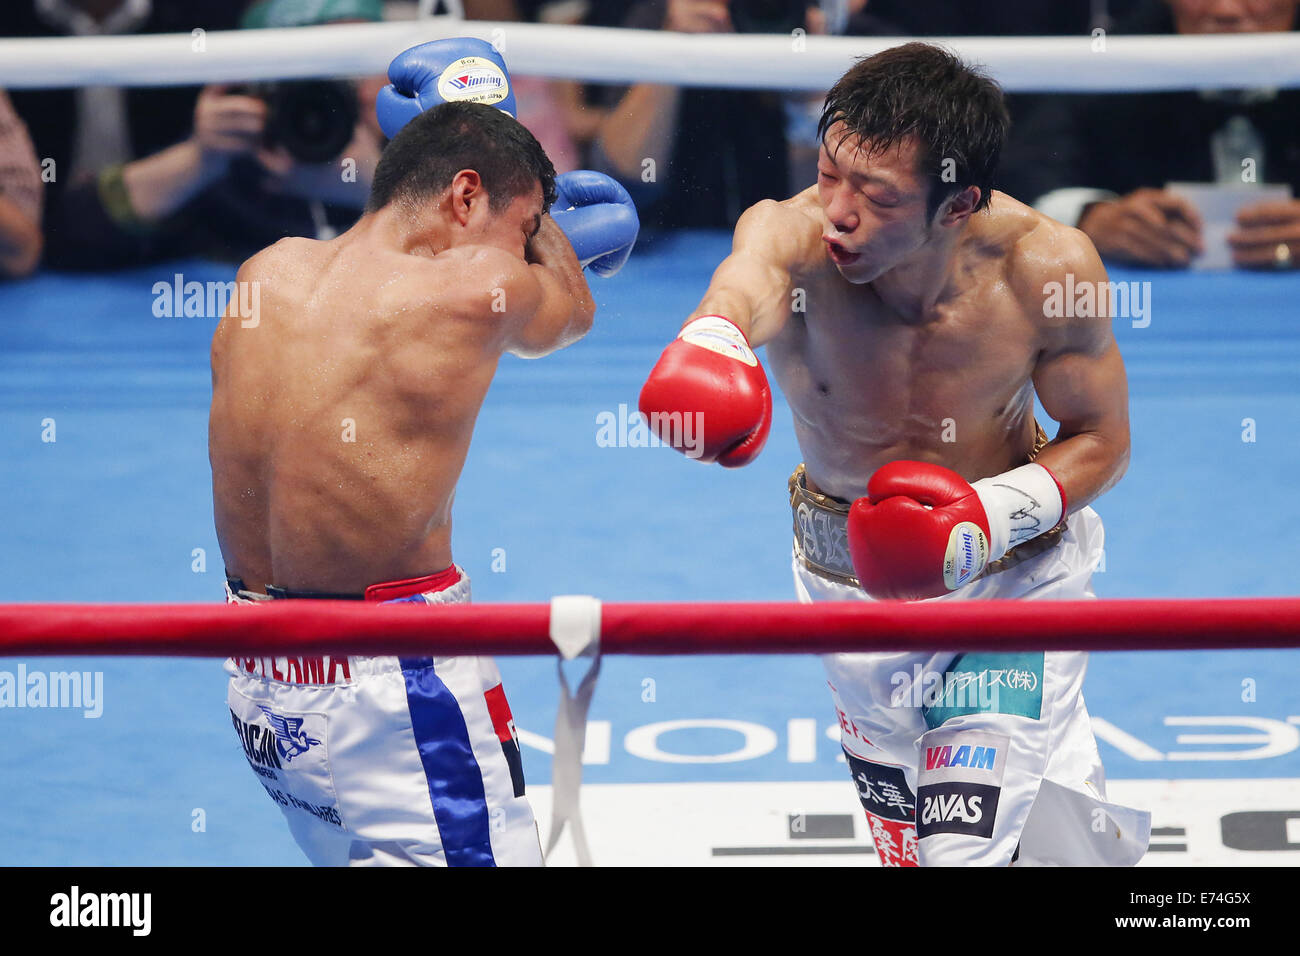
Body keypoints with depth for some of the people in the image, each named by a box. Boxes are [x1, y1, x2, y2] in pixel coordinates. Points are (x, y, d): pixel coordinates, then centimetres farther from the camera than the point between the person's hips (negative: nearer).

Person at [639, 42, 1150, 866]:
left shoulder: (1044, 266, -25)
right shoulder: (789, 235, -28)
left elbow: (1102, 439, -10)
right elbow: (744, 282, -54)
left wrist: (993, 518, -28)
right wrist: (709, 345, -77)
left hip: (1013, 573, -2)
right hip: (847, 577, 2)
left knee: (968, 846, -13)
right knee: (904, 848, 19)